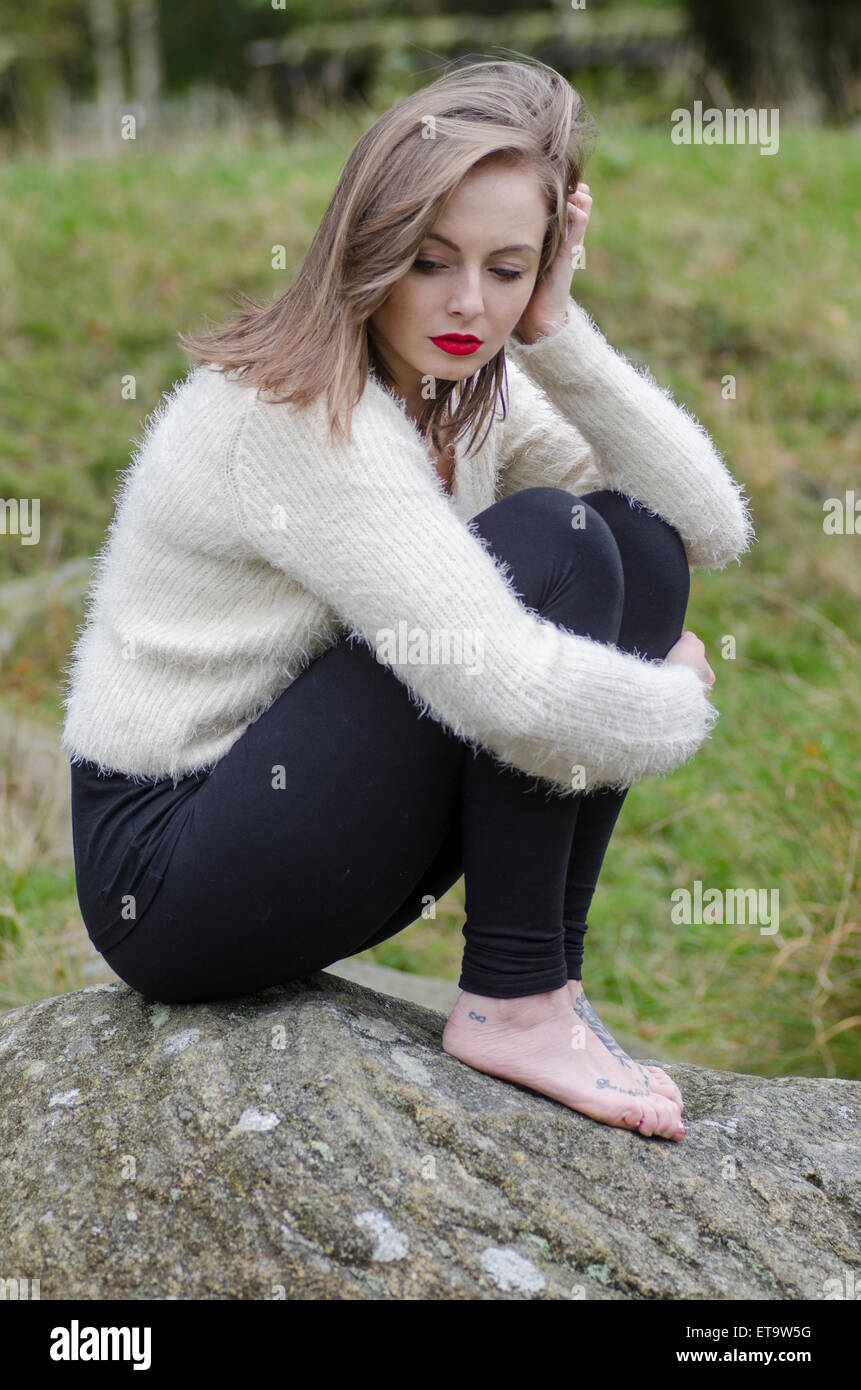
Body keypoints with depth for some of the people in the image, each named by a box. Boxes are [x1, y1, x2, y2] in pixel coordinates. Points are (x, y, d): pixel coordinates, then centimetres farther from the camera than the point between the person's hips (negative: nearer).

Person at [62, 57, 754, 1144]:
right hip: (163, 880, -9)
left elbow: (711, 524, 0)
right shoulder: (298, 417, -23)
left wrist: (558, 331, -9)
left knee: (637, 540, -5)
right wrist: (680, 704, -12)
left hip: (300, 833, 9)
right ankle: (513, 1002, -14)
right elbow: (514, 694, -32)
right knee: (548, 544, -21)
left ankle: (550, 978, -4)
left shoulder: (468, 386, 4)